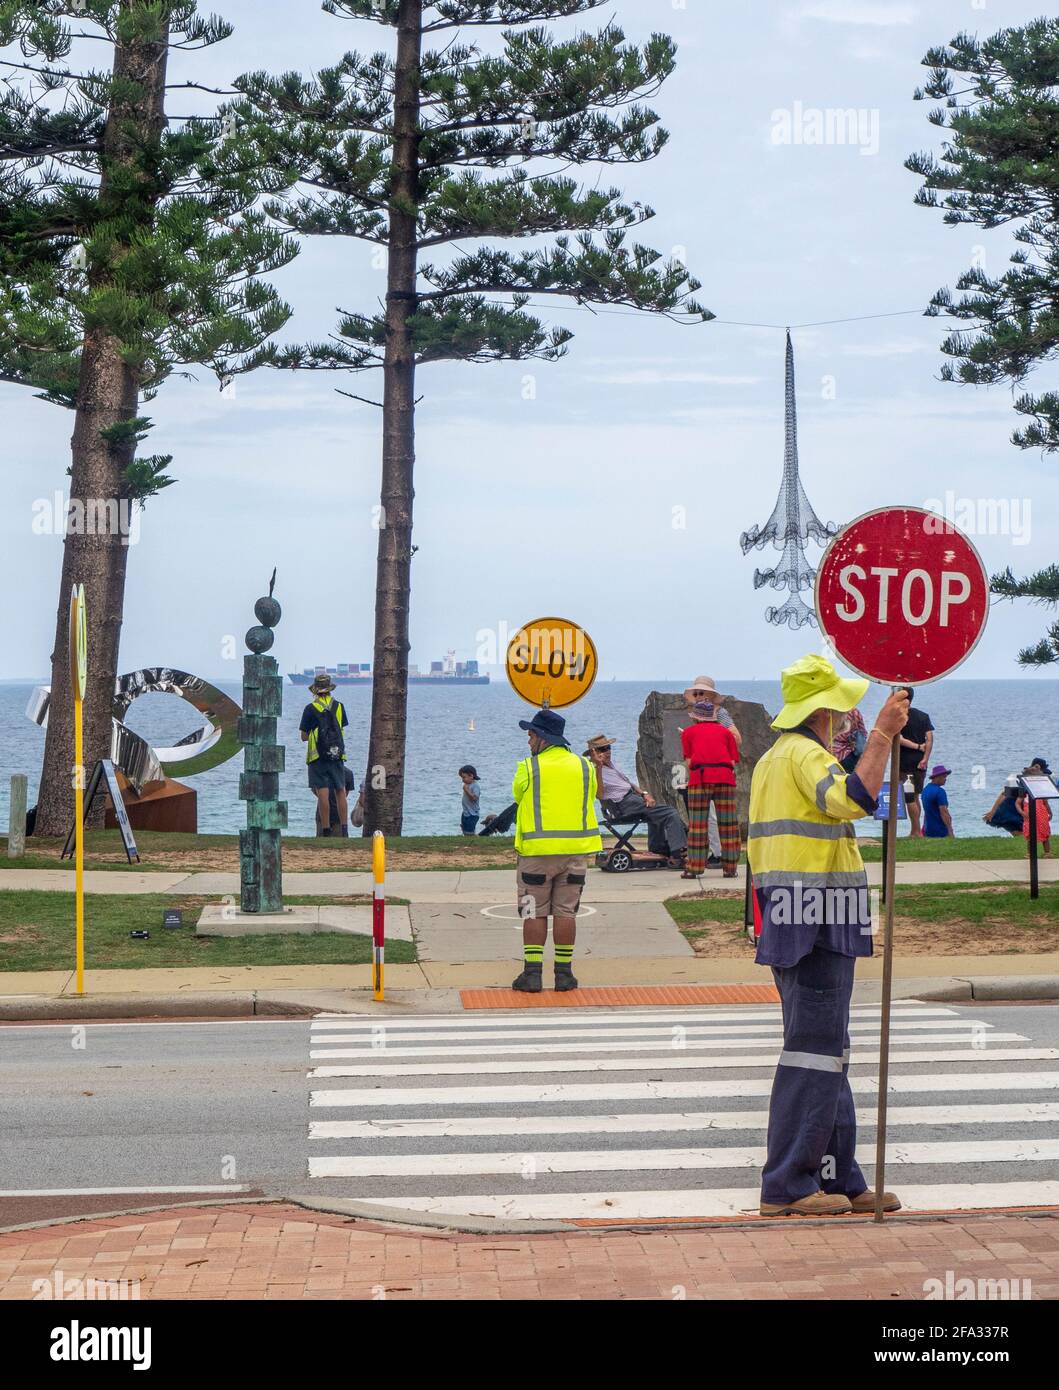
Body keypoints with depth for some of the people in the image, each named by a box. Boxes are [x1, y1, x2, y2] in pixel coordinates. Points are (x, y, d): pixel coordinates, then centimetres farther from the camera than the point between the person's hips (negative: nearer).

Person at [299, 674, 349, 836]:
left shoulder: (310, 709, -5)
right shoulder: (338, 707, 4)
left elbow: (304, 736, -1)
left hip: (318, 756, -3)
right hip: (338, 755, 3)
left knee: (322, 793, -4)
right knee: (340, 792, 8)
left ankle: (326, 830, -6)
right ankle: (343, 829, 6)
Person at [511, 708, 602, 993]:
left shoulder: (528, 769, -6)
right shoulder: (585, 767, 5)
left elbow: (518, 796, 7)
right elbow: (590, 798, 14)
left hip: (537, 851, -3)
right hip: (576, 850, 3)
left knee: (534, 913, 4)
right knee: (566, 912, 7)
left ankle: (532, 972, 1)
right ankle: (564, 973, 8)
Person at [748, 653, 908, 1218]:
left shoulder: (771, 760, 20)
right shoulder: (805, 754, -11)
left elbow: (759, 851, 22)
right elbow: (853, 800, -31)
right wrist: (881, 734, -27)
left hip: (787, 917, 10)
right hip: (819, 920, -10)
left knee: (828, 1053, 13)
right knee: (815, 1050, -7)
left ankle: (839, 1179, 17)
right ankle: (788, 1185, -6)